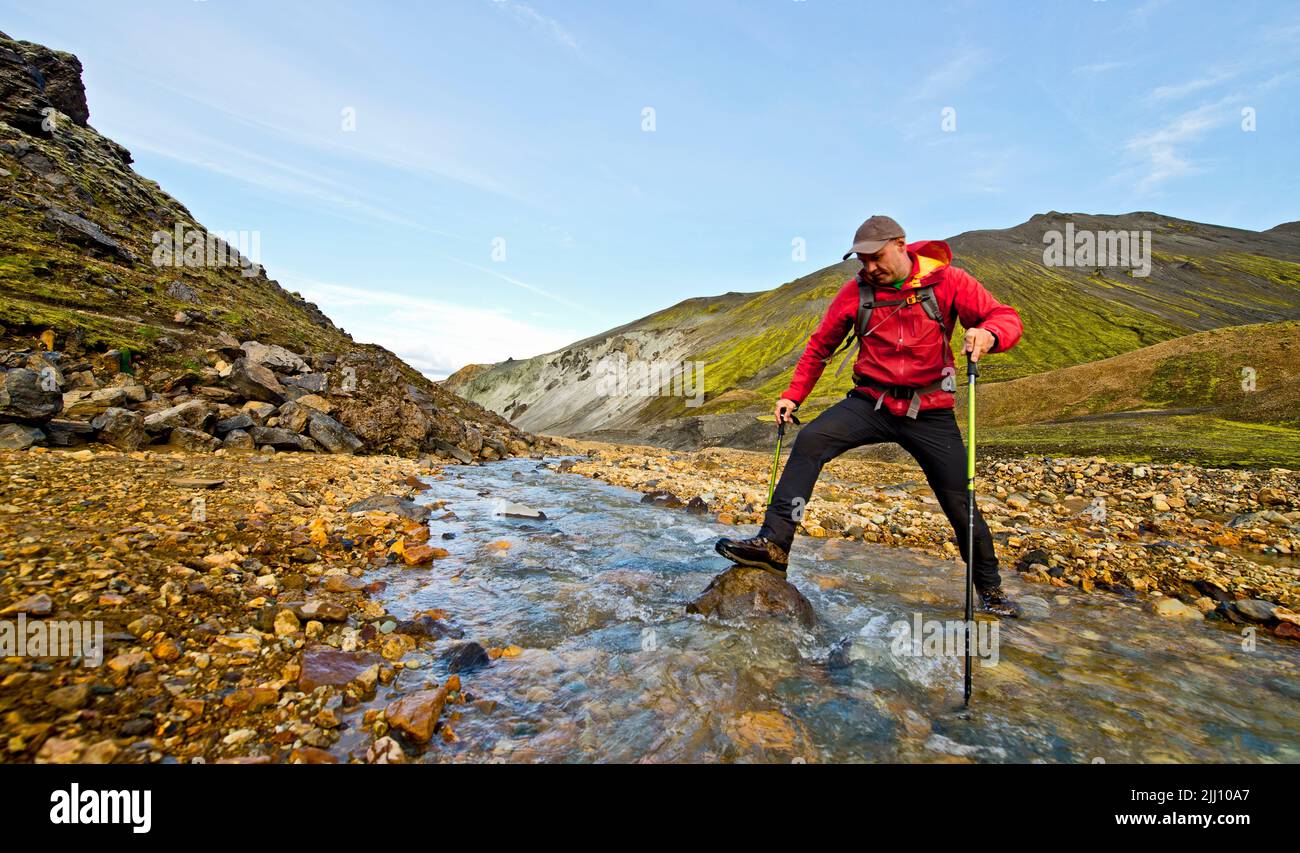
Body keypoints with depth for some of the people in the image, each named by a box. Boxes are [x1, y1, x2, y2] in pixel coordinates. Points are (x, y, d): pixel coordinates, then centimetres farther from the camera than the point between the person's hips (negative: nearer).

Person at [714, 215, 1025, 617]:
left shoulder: (947, 281, -5)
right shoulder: (856, 291, -1)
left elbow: (1007, 318, -7)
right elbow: (820, 346, 8)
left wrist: (987, 334, -32)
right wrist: (793, 395, 2)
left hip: (929, 413, -1)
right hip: (871, 402, 1)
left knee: (958, 501, 4)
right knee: (811, 440, -26)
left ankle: (990, 588, 30)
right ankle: (773, 543, -27)